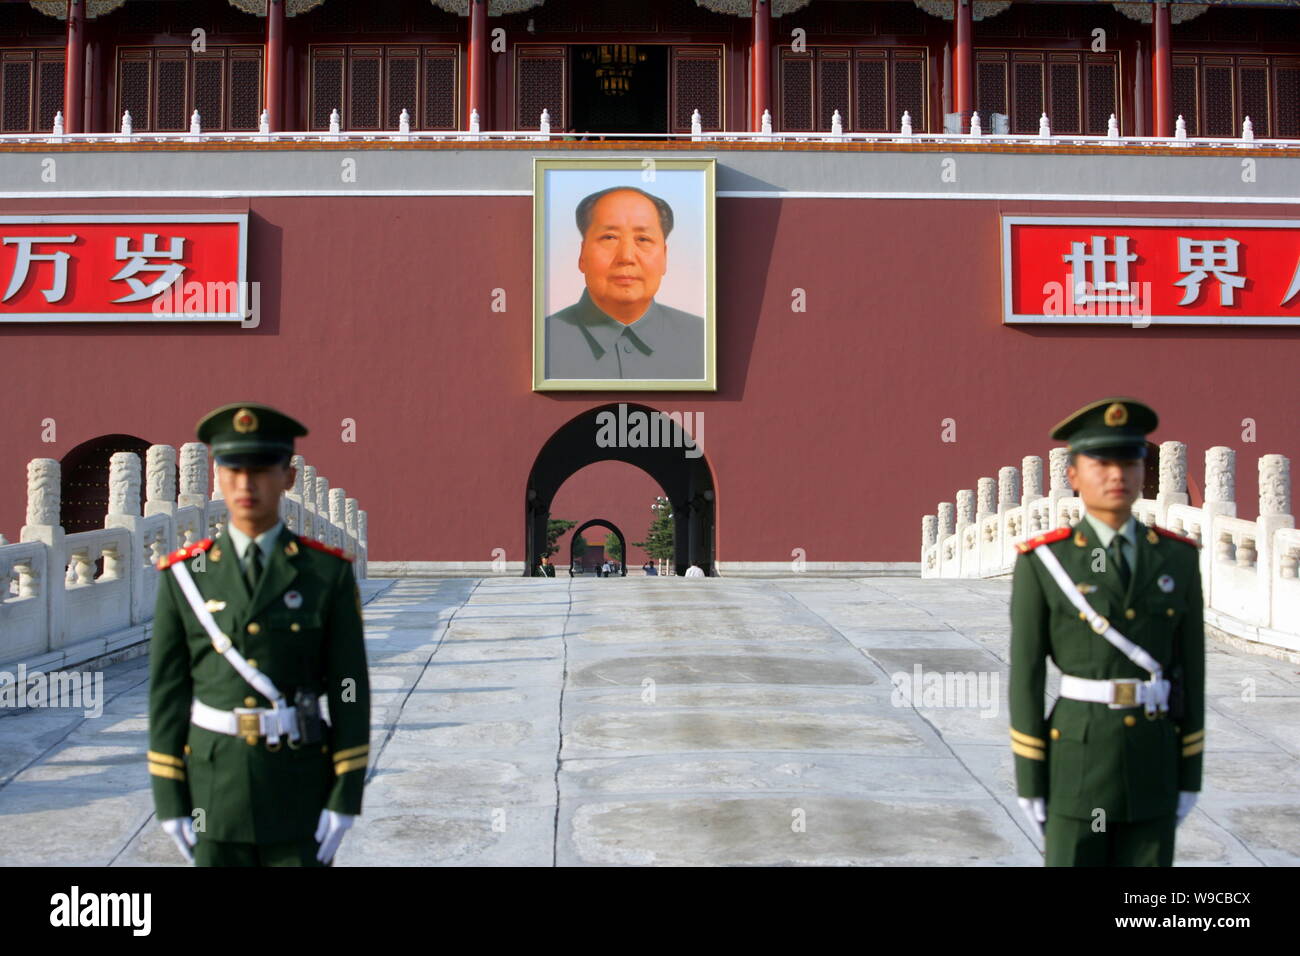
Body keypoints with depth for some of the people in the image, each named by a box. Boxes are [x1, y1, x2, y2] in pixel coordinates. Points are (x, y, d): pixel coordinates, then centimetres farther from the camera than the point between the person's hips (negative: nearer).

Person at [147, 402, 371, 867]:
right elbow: (167, 691, 1)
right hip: (215, 787, 1)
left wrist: (345, 799, -9)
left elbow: (350, 690, -5)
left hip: (300, 791, -1)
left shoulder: (329, 574, -4)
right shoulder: (184, 576, -1)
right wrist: (169, 802, -1)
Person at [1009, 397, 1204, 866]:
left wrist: (1190, 775, 7)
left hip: (1153, 763, 3)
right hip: (1077, 761, -3)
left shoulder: (1178, 558, 4)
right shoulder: (1042, 562, -8)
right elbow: (1025, 675, -6)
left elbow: (1190, 668, 7)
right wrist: (1029, 781, -6)